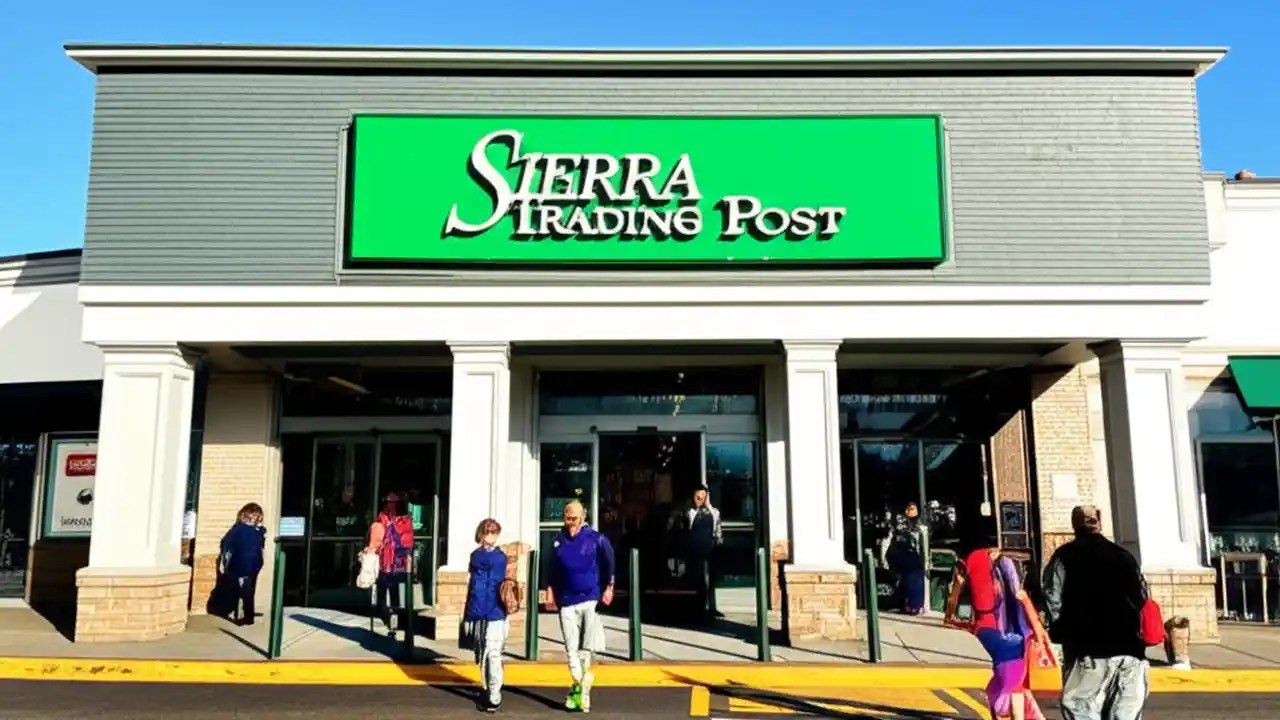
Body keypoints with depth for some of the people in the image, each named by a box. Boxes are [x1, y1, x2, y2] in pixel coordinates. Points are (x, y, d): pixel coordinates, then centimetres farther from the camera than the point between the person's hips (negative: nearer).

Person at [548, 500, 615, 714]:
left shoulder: (596, 539, -6)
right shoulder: (558, 541, 4)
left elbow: (609, 564, 5)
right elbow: (553, 570, 17)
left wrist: (608, 588, 2)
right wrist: (552, 592, 14)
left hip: (590, 599, -3)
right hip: (567, 601, 3)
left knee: (586, 648, -4)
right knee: (572, 648, 3)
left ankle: (581, 687, 9)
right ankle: (579, 686, 13)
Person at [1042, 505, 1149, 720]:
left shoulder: (1065, 556, 1)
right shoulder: (1124, 556, 16)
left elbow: (1053, 599, -7)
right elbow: (1142, 598, 16)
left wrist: (1059, 632, 7)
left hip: (1086, 651, -4)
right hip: (1129, 650, 5)